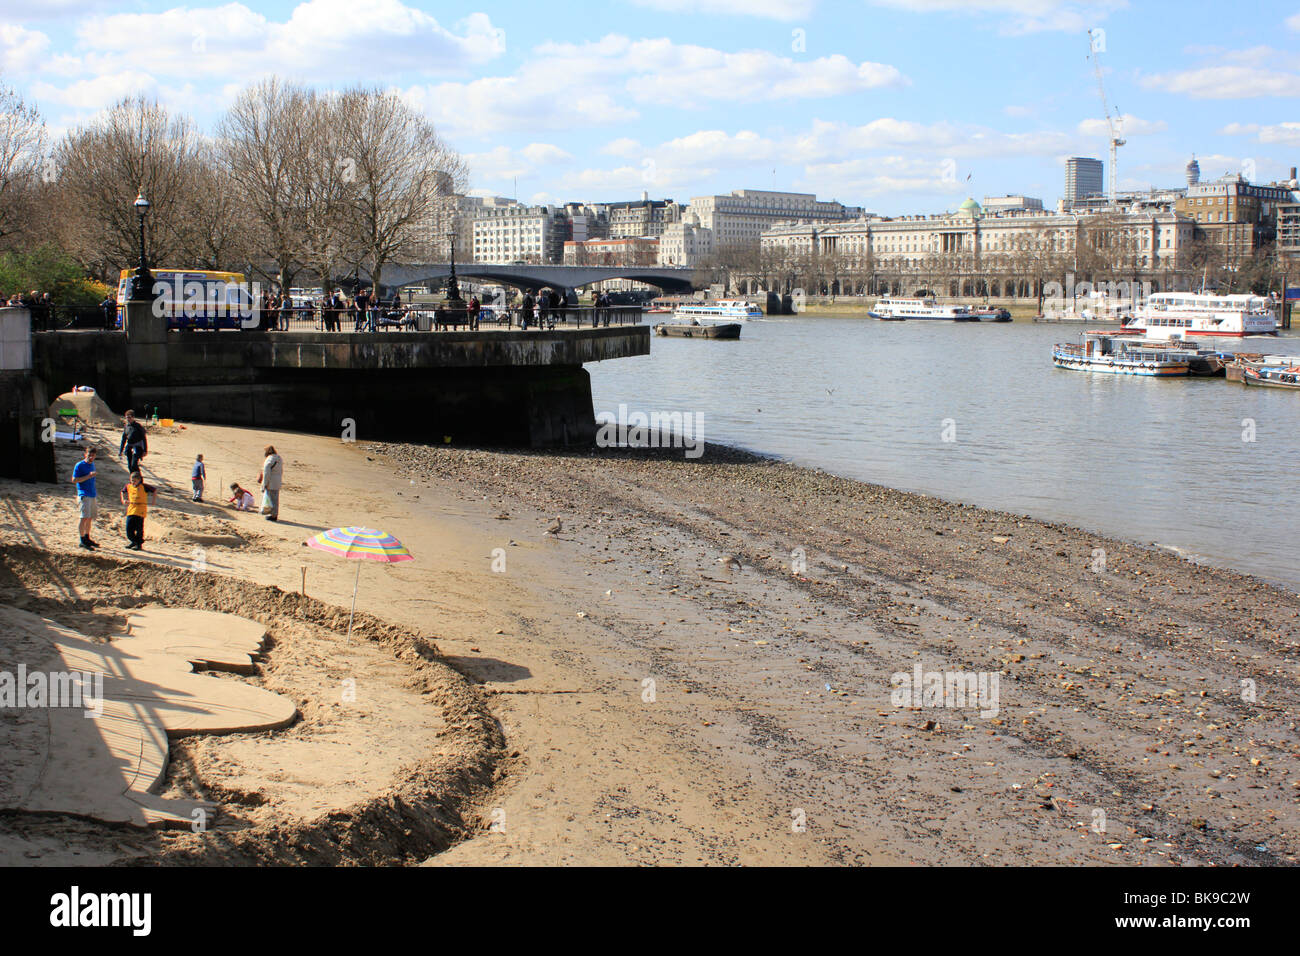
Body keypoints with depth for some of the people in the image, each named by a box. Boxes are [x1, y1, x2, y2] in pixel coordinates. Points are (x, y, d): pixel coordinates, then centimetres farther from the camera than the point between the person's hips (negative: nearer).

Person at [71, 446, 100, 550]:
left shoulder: (92, 464, 15)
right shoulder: (79, 465, -8)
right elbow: (74, 480, -13)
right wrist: (88, 476, -20)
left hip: (92, 495, 8)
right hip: (84, 495, -8)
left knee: (90, 518, 12)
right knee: (84, 517, -10)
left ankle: (87, 539, 22)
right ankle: (82, 541, -8)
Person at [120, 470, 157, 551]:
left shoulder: (144, 487, -7)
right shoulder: (128, 487, 8)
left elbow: (155, 490, -2)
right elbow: (123, 492, 29)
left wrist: (154, 500, -7)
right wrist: (123, 500, 14)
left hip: (140, 510, -5)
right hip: (131, 510, 5)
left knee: (139, 528, -2)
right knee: (129, 528, 2)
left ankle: (139, 545, 8)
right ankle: (133, 541, 23)